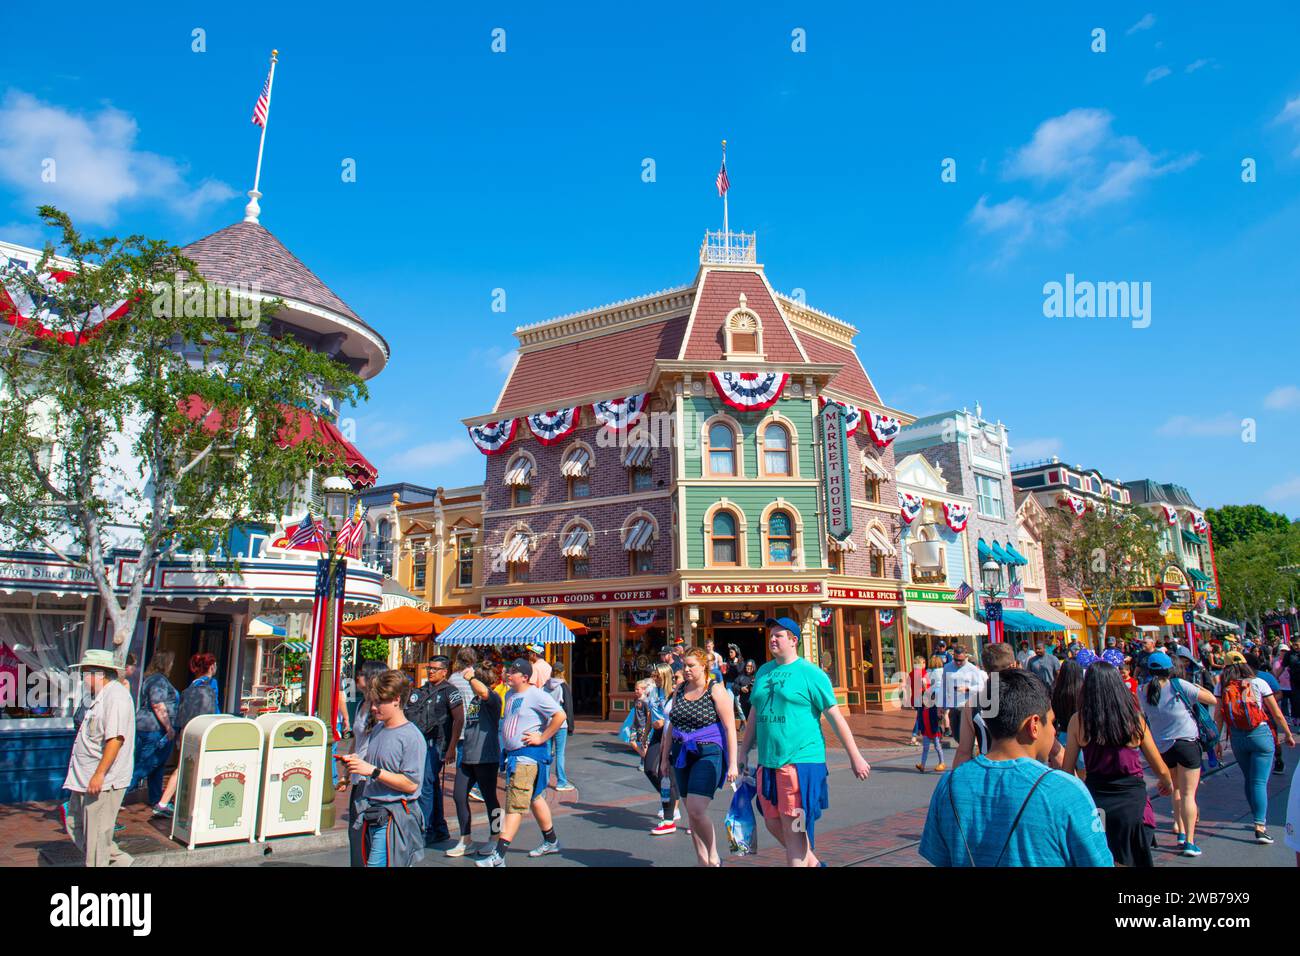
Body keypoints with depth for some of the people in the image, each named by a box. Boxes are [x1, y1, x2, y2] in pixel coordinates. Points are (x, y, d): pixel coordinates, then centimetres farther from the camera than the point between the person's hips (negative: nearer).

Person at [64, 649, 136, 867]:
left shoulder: (116, 696, -18)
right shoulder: (101, 696, 16)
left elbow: (115, 739, -26)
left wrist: (99, 774, -26)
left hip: (104, 782, -11)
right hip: (86, 780, 11)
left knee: (96, 833, 0)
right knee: (76, 826, 15)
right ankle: (118, 859, 23)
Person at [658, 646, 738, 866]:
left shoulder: (716, 689, -7)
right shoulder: (680, 690, 10)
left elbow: (730, 728, -9)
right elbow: (672, 725, 17)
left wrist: (732, 763, -13)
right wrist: (665, 757, 17)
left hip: (708, 755, -6)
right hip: (683, 756, 6)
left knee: (696, 810, -16)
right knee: (692, 812, 10)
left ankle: (714, 858, 5)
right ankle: (702, 861, 23)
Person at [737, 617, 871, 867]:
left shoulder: (810, 673, -6)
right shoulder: (763, 672, 12)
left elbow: (835, 716, -6)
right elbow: (754, 715, 18)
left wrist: (855, 757, -7)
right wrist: (743, 753, 17)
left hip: (801, 760, -7)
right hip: (768, 762, 7)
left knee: (793, 830, -4)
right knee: (773, 824, 14)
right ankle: (812, 862, 35)